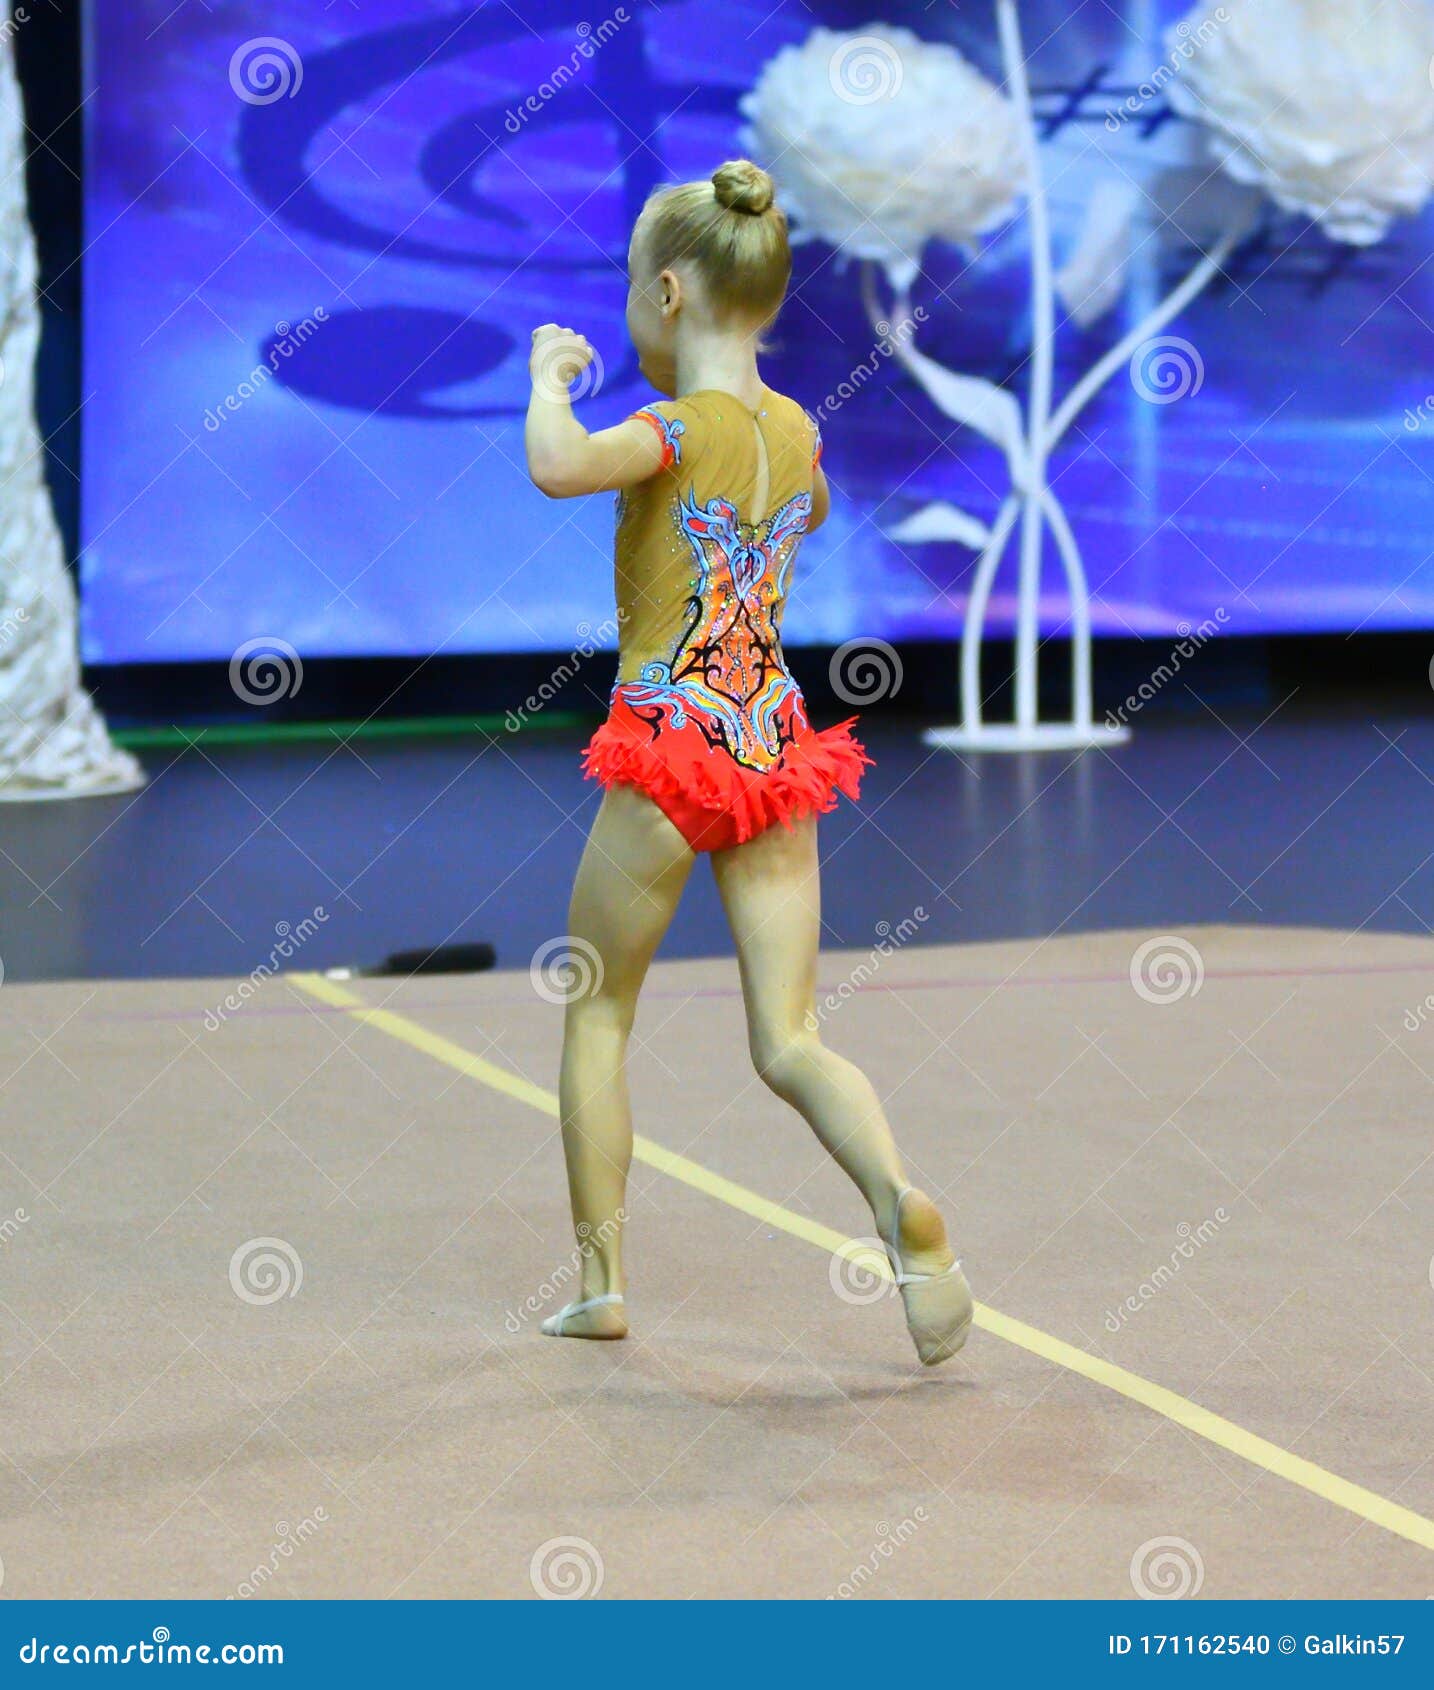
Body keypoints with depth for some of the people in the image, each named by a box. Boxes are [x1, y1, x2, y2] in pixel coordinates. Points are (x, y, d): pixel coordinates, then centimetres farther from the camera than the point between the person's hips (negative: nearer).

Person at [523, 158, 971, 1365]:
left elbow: (558, 467, -32)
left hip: (671, 747, -6)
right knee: (788, 1043, 4)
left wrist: (551, 373, -13)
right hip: (775, 749, 6)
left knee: (597, 1013, 14)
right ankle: (899, 1199, -23)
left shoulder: (680, 427, -13)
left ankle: (603, 1280, 16)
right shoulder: (796, 432, 8)